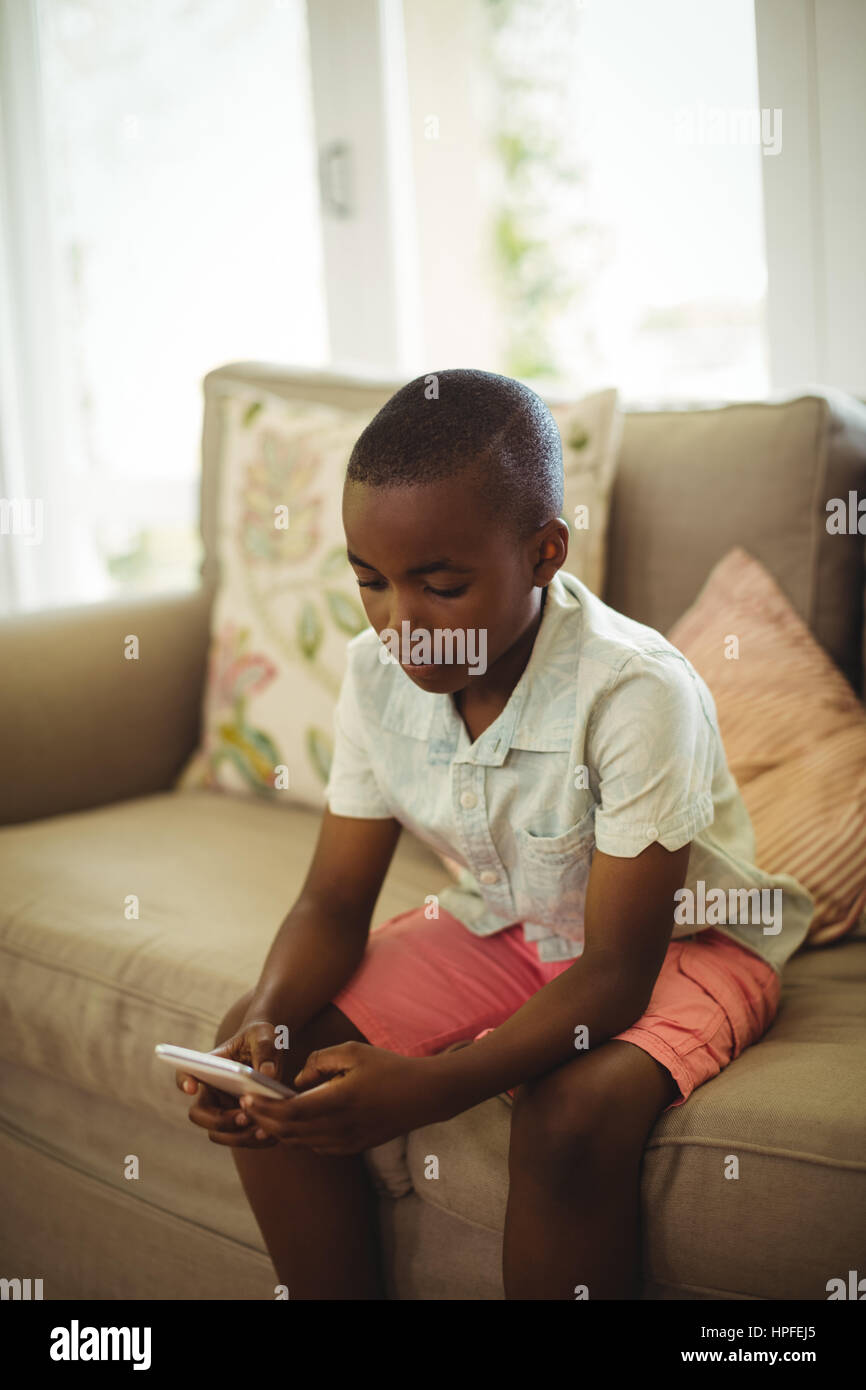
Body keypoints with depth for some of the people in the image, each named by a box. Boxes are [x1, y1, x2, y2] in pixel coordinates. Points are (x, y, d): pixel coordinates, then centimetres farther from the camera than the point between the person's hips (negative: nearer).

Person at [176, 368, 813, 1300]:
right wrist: (267, 1018, -26)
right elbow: (334, 903, -5)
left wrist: (430, 1089, -39)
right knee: (265, 1053, -11)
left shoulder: (637, 694, -31)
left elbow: (616, 973, -28)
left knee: (572, 1113, -35)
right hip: (501, 924, 6)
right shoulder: (378, 674, -13)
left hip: (681, 942, -5)